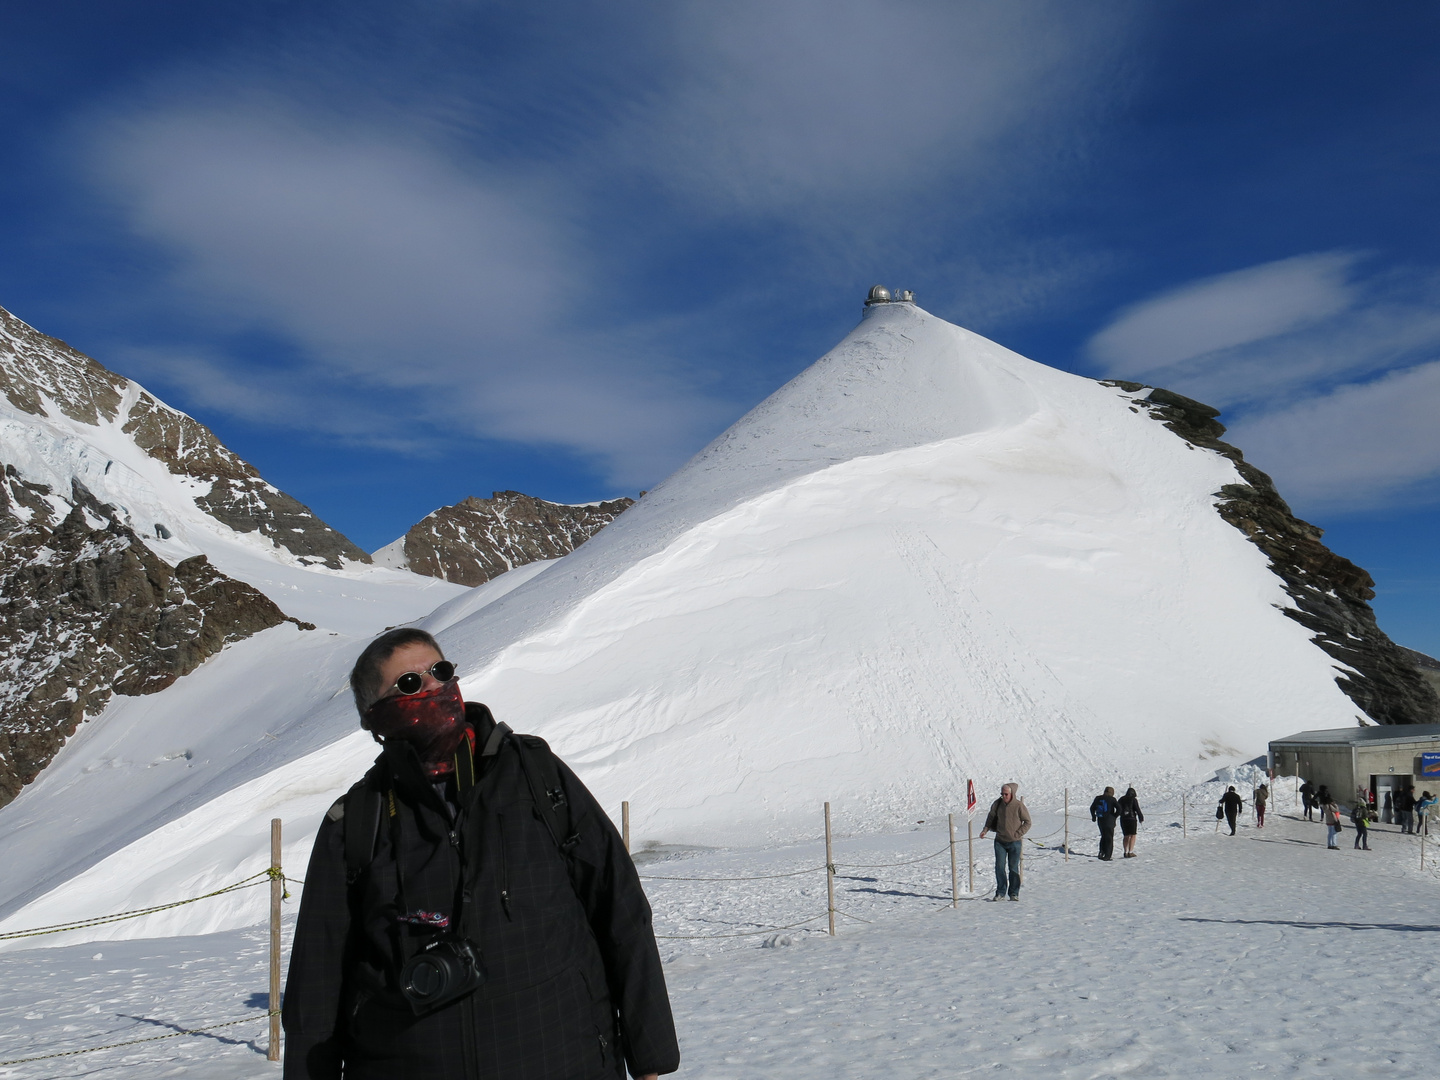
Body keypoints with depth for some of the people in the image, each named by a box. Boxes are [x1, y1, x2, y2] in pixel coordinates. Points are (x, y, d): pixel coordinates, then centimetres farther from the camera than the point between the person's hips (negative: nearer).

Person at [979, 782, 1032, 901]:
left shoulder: (1018, 805, -10)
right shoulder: (997, 804, 0)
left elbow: (1027, 822, -2)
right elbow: (991, 818, 14)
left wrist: (1017, 834, -10)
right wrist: (985, 830, -1)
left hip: (1014, 842, -3)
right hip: (1000, 841, 3)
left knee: (1013, 868, 4)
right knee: (999, 867, 1)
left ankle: (1014, 893, 14)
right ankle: (1000, 892, 12)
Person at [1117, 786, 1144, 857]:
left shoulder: (1121, 799, 9)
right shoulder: (1134, 799, -6)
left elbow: (1118, 810, 14)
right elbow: (1137, 809, -9)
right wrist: (1141, 817, 1)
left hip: (1123, 819, 5)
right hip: (1132, 819, -5)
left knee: (1126, 836, 13)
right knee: (1133, 836, 0)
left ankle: (1126, 852, 9)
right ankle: (1130, 852, -9)